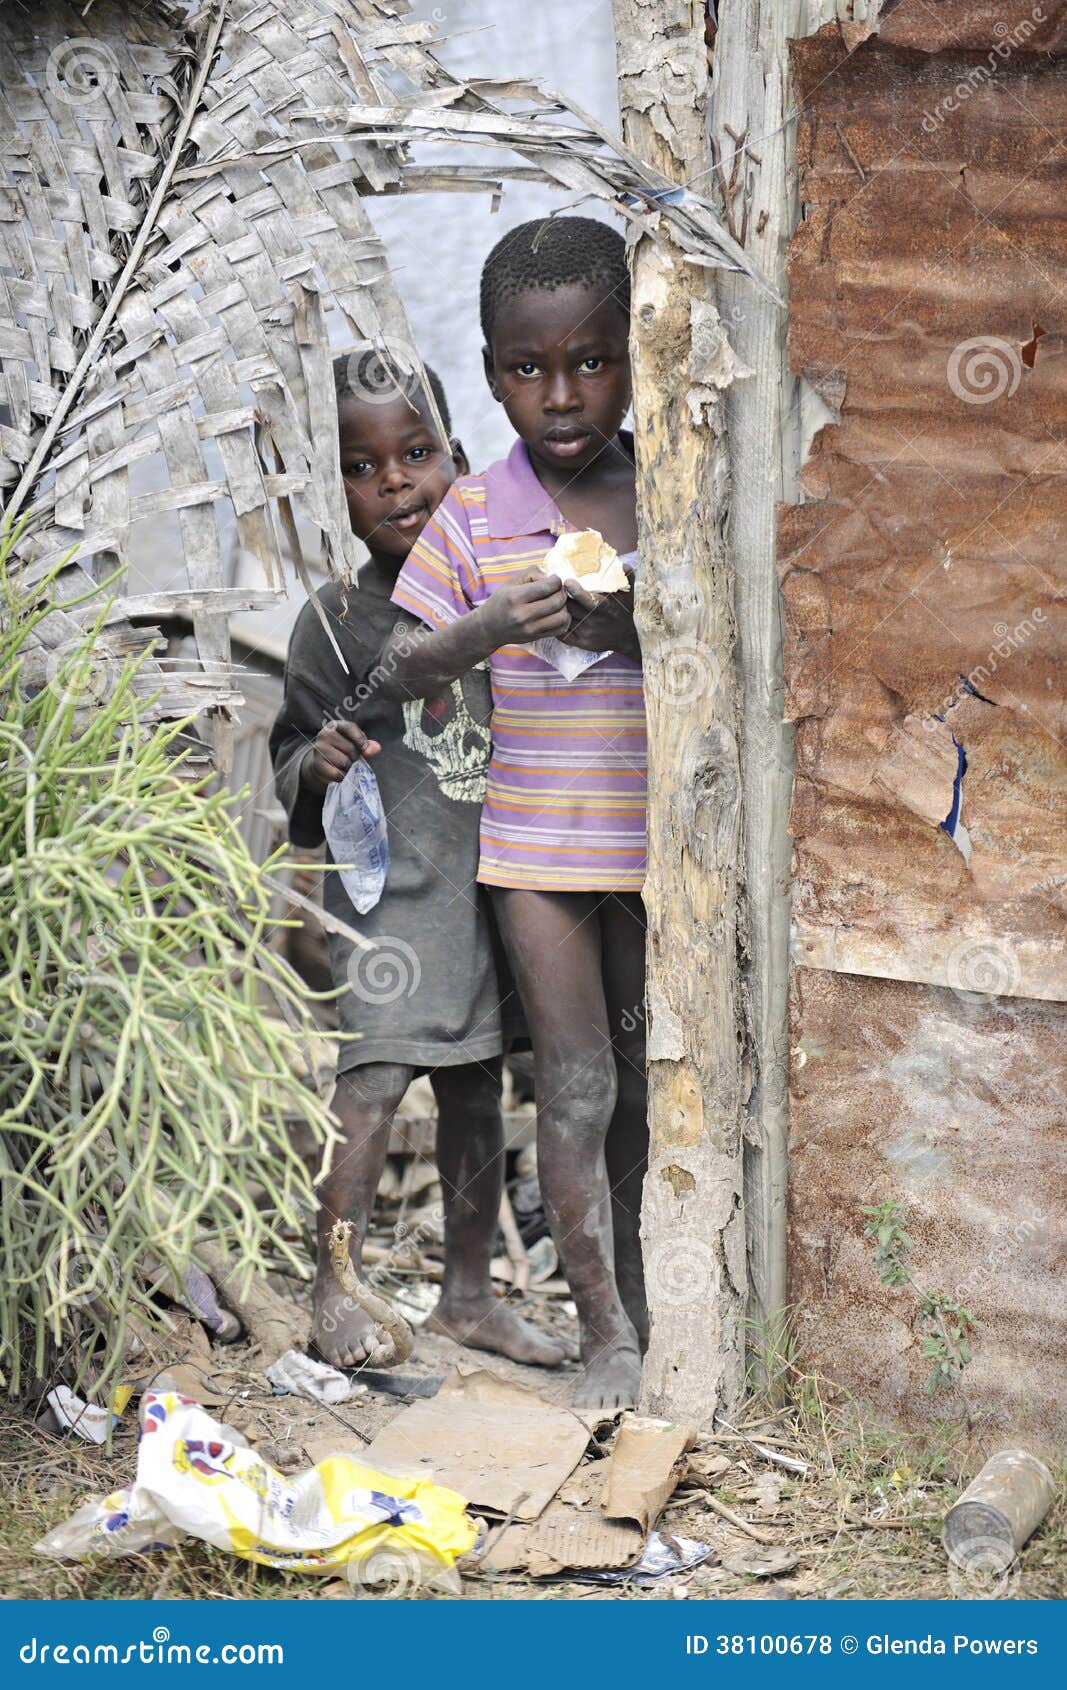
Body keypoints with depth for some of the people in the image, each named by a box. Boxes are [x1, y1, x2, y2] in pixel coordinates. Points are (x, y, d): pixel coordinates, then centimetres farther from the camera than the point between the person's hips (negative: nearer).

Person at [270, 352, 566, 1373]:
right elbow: (290, 751, 3)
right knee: (372, 1079, -14)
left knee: (476, 1094, 11)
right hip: (387, 882, -4)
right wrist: (315, 764, -17)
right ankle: (333, 1290, -1)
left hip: (488, 878, 4)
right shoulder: (335, 619, -4)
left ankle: (469, 1295, 24)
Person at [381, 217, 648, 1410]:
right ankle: (606, 1327, 11)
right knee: (575, 1081, 0)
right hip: (538, 841, -2)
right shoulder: (474, 516, -4)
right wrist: (488, 630, -23)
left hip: (652, 835, 2)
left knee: (642, 1076, 15)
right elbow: (406, 670, -3)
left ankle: (634, 1280, 34)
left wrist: (640, 630, -21)